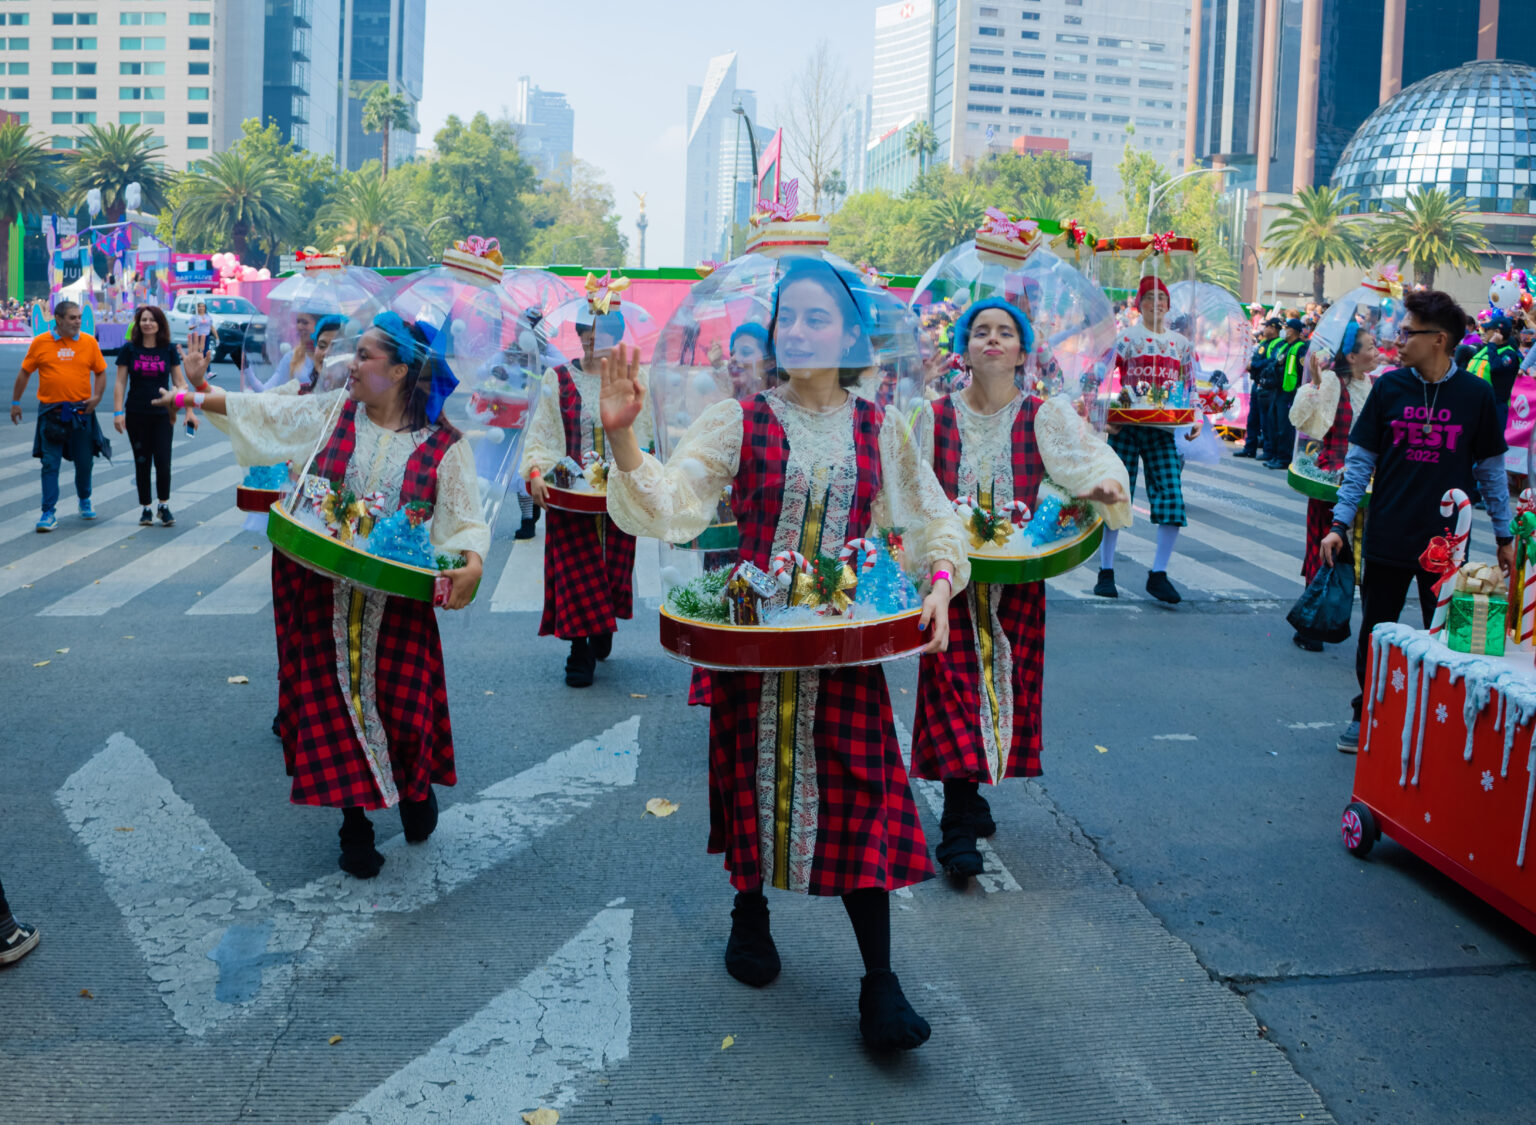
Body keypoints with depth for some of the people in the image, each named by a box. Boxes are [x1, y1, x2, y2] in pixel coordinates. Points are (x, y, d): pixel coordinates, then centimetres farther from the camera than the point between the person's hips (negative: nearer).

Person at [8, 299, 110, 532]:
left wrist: (97, 396, -6)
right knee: (50, 463, -3)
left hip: (81, 411, 1)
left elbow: (100, 372, 10)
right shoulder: (40, 342, -1)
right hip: (51, 412, -1)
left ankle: (84, 500, 34)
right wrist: (15, 402, 9)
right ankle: (49, 512, 0)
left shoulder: (89, 342, 2)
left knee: (84, 461, 10)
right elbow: (25, 373, 8)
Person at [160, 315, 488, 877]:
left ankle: (415, 787, 32)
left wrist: (472, 565, -24)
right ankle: (355, 821, 17)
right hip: (326, 594, 2)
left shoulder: (442, 444, -6)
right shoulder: (332, 412, 2)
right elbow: (266, 411, 9)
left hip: (397, 601, -2)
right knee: (335, 698, 3)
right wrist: (201, 393, 3)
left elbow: (465, 519, -7)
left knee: (401, 698, -1)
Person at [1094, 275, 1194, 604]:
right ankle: (1106, 571, 12)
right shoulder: (1127, 337, 1)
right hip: (1125, 426, -3)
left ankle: (1158, 574, 3)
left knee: (1172, 497, -7)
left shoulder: (1181, 344, 12)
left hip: (1163, 429, 3)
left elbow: (1191, 388, 15)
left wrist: (1194, 420, 0)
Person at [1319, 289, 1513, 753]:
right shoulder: (1388, 387, -1)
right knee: (1375, 633, 10)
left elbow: (1491, 468, 5)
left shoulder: (1475, 394, -4)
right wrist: (1340, 525, -3)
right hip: (1386, 540, 1)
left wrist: (1504, 535, 7)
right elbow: (1360, 460, 2)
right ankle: (1366, 715, 27)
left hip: (1445, 542, -1)